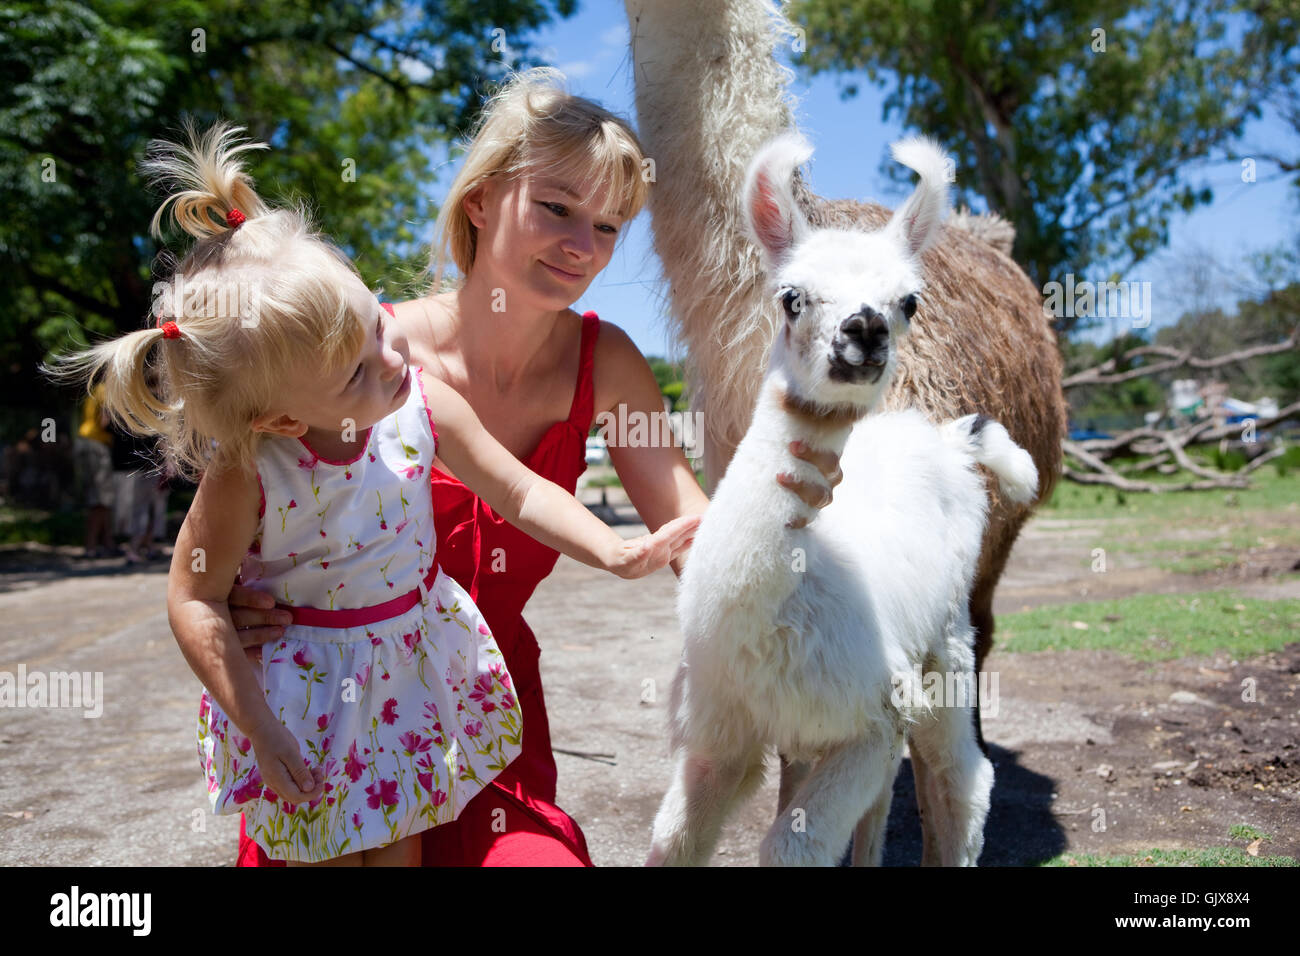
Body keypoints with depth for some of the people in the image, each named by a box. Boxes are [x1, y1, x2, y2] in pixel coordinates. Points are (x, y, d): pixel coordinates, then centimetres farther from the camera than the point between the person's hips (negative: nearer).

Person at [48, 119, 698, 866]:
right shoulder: (245, 474, -27)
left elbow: (521, 493, -9)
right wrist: (257, 725, -17)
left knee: (402, 844, 19)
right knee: (325, 850, 14)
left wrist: (618, 554, -19)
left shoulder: (424, 404, -18)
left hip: (420, 656, 3)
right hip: (308, 685, -3)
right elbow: (195, 600, -16)